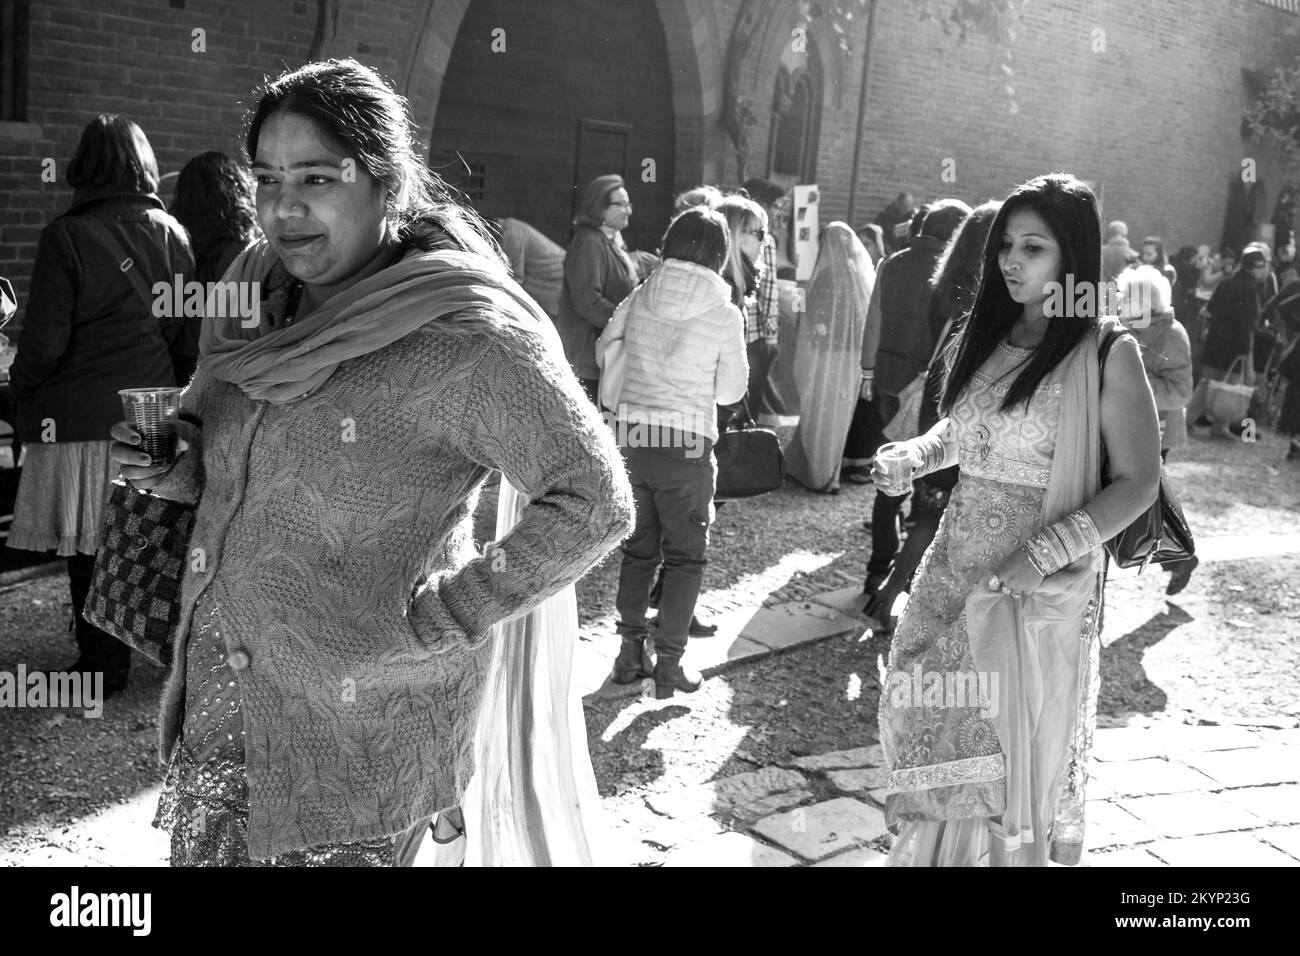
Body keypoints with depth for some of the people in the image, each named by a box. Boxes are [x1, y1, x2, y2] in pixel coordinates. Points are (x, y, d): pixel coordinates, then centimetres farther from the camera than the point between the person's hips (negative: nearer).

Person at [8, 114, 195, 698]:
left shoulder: (66, 238, -10)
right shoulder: (172, 235, 2)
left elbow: (44, 343, -10)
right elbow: (188, 334, 7)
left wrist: (21, 387, 8)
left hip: (82, 413, -4)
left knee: (88, 544, 5)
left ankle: (103, 664, 13)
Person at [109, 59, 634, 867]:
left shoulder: (463, 333, -21)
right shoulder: (256, 294, 2)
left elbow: (595, 503, -22)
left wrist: (435, 623, -20)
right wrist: (169, 464, -5)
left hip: (366, 722, -6)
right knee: (199, 853, 17)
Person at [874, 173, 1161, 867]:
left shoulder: (1106, 353, -10)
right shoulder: (983, 336, 6)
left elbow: (1139, 482, -9)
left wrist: (1047, 552, -20)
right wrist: (909, 458, -1)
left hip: (1040, 585, -5)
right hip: (954, 568, 5)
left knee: (1011, 743, 5)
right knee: (923, 713, 8)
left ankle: (1008, 849, 29)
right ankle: (930, 846, 30)